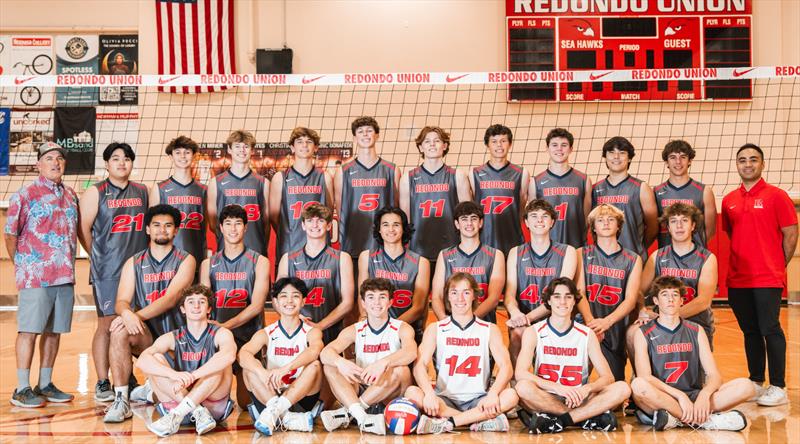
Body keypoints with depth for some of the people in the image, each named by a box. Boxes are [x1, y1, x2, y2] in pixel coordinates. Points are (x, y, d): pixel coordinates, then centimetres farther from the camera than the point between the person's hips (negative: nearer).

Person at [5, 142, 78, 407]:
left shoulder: (71, 196, 14)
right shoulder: (25, 195, -3)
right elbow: (10, 234, -2)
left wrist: (69, 265, 14)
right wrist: (21, 266, -1)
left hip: (65, 276, 6)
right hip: (35, 277, -6)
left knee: (54, 331, 10)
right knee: (29, 330, -4)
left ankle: (45, 385, 19)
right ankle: (22, 390, 0)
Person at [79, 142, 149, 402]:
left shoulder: (142, 192, 12)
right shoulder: (95, 193, 1)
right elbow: (83, 230, -1)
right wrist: (100, 257, 2)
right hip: (107, 272, -4)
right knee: (107, 325, -4)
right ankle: (103, 384, 4)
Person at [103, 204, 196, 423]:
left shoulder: (185, 261, 2)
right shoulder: (134, 263, 10)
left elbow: (171, 298, -13)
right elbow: (122, 301, -1)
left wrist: (139, 315, -27)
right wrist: (127, 314, -27)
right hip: (146, 335, 1)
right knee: (120, 330, -32)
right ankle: (121, 400, -26)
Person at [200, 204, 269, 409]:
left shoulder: (259, 262, 5)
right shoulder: (208, 264, 14)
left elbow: (256, 306, -6)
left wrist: (225, 326, -19)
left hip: (249, 336, -1)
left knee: (247, 402, -7)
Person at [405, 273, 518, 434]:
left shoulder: (490, 330, 7)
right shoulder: (435, 329, 7)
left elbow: (506, 367, -5)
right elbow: (420, 364, -7)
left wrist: (493, 393, -26)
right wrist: (429, 393, -28)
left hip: (477, 399, 0)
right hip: (445, 399, 0)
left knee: (510, 395, -28)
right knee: (412, 393, -28)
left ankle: (446, 423, -31)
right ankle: (479, 421, -31)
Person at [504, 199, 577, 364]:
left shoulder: (567, 252, 8)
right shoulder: (516, 253, 13)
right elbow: (509, 294, 3)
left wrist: (528, 317, -19)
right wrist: (516, 313, -23)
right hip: (523, 324, 1)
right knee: (517, 333, -33)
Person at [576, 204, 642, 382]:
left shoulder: (633, 260, 11)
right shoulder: (582, 254, 11)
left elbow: (630, 300, 0)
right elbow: (579, 292, -1)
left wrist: (606, 321, -20)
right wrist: (590, 321, -21)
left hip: (616, 330, 2)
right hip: (587, 325, -2)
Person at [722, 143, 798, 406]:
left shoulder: (776, 196, -4)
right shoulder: (729, 201, 10)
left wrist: (777, 266, 2)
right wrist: (740, 264, 12)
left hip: (768, 279, -5)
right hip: (737, 280, 5)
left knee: (770, 330, -4)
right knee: (750, 332, 11)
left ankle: (778, 388, 3)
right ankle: (756, 383, 21)